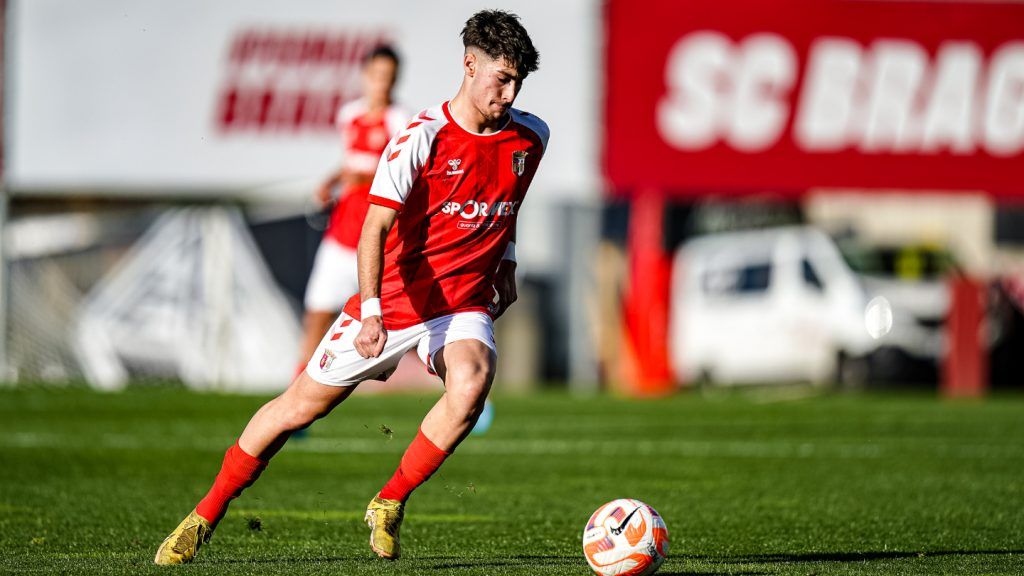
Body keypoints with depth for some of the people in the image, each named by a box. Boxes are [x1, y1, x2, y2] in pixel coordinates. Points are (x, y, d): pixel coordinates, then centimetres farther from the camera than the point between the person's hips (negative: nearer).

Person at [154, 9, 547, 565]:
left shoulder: (529, 137, -1)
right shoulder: (423, 136, -18)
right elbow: (376, 227, -24)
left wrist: (505, 263, 20)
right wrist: (371, 311, -36)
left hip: (463, 301, 3)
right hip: (394, 295, -3)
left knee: (471, 383, -30)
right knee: (302, 404, 2)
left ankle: (388, 505, -12)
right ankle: (204, 517, 21)